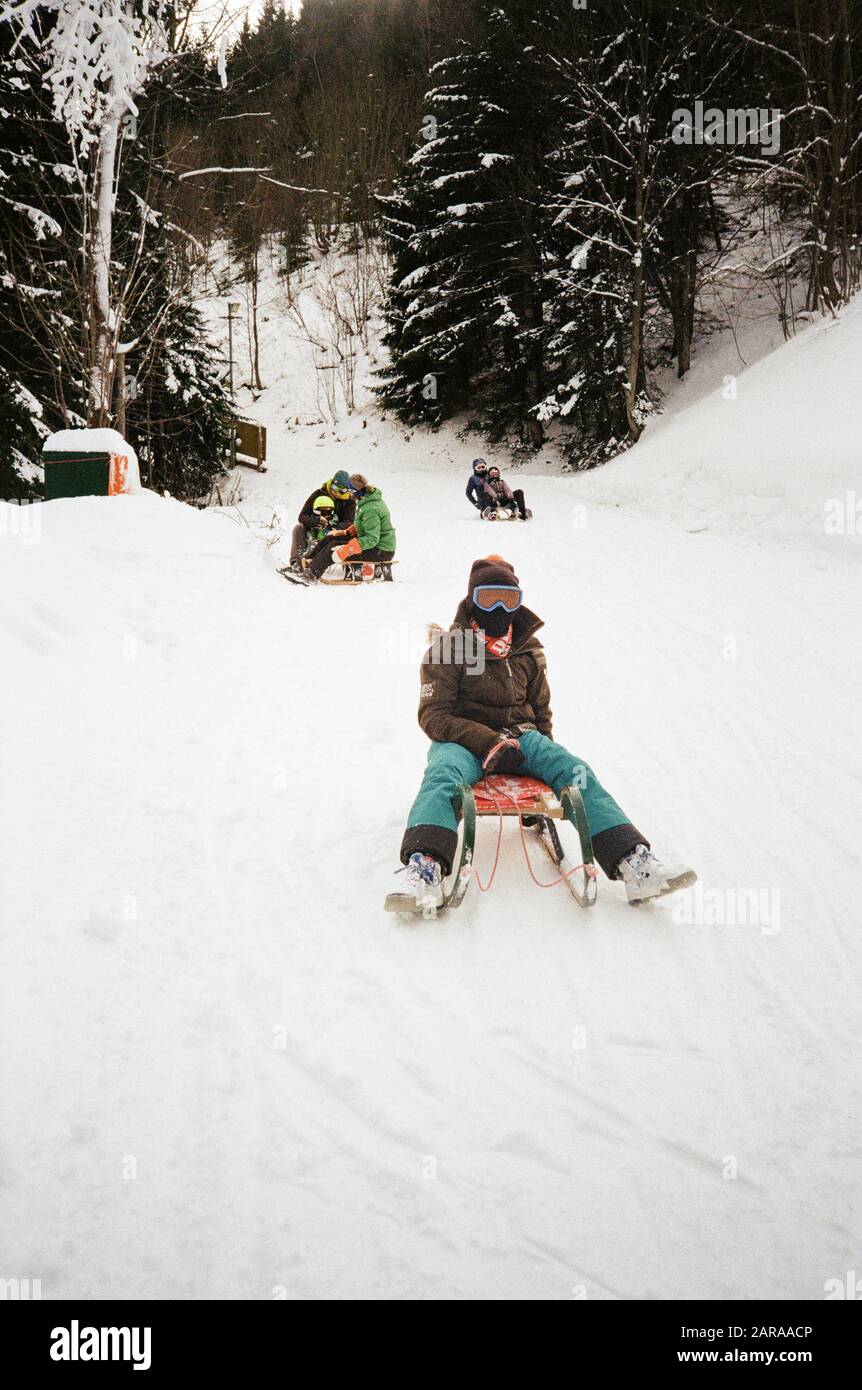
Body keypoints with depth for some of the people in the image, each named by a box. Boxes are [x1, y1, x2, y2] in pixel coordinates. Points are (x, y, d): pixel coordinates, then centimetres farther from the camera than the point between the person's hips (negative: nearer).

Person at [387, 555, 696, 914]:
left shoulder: (528, 651, 14)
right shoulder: (449, 648, 0)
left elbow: (541, 709, 25)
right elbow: (434, 715, -7)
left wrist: (545, 751, 7)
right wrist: (489, 742, -18)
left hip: (520, 736, 3)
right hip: (463, 737, -3)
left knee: (576, 771, -24)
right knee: (443, 774, -38)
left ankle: (633, 861, -35)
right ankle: (425, 867, -59)